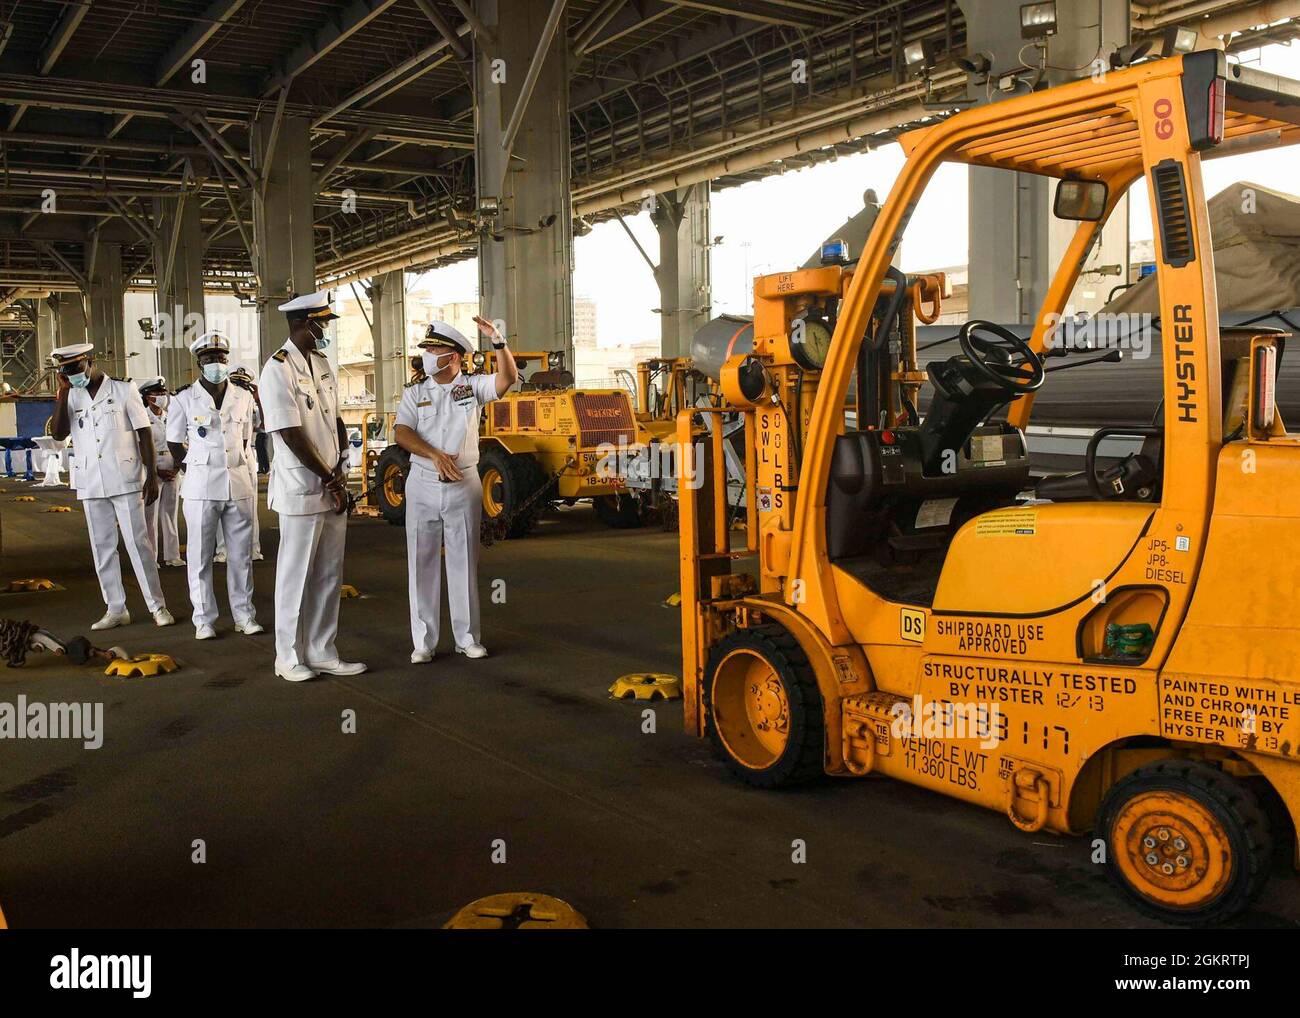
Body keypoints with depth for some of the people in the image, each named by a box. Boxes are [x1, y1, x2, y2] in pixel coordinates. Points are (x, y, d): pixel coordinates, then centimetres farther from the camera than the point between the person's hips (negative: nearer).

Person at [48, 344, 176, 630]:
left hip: (125, 482, -4)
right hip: (91, 485, 4)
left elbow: (145, 434, -2)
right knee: (102, 548, 7)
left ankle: (157, 606, 2)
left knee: (138, 544, -4)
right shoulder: (72, 397, 9)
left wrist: (152, 477, -7)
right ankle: (116, 609, 14)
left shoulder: (124, 390, -2)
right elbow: (58, 433, -3)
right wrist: (63, 391, -8)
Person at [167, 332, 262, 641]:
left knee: (241, 553, 6)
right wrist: (199, 469, 6)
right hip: (201, 487, -2)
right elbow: (175, 445, 8)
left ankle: (244, 614, 15)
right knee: (201, 556, 2)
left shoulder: (243, 398, 8)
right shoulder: (185, 399, 0)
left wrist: (237, 465, 10)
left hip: (239, 484, 3)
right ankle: (203, 619, 9)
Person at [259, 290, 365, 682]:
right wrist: (329, 479, -12)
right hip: (301, 489, -7)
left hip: (333, 487, 8)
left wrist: (341, 465, 1)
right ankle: (289, 657, 15)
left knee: (329, 576, 11)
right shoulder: (278, 368, -12)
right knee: (296, 576, 3)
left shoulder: (321, 363, 12)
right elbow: (291, 434, -16)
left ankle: (322, 653, 21)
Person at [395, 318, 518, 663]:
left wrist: (497, 340, -27)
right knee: (421, 563, 3)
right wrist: (435, 456, -21)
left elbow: (508, 378, -14)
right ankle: (424, 642, 10)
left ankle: (467, 638, 13)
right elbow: (402, 432, -7)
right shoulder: (415, 392, 5)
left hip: (464, 486, -1)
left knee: (464, 563, 5)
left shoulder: (472, 386, 2)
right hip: (423, 484, 1)